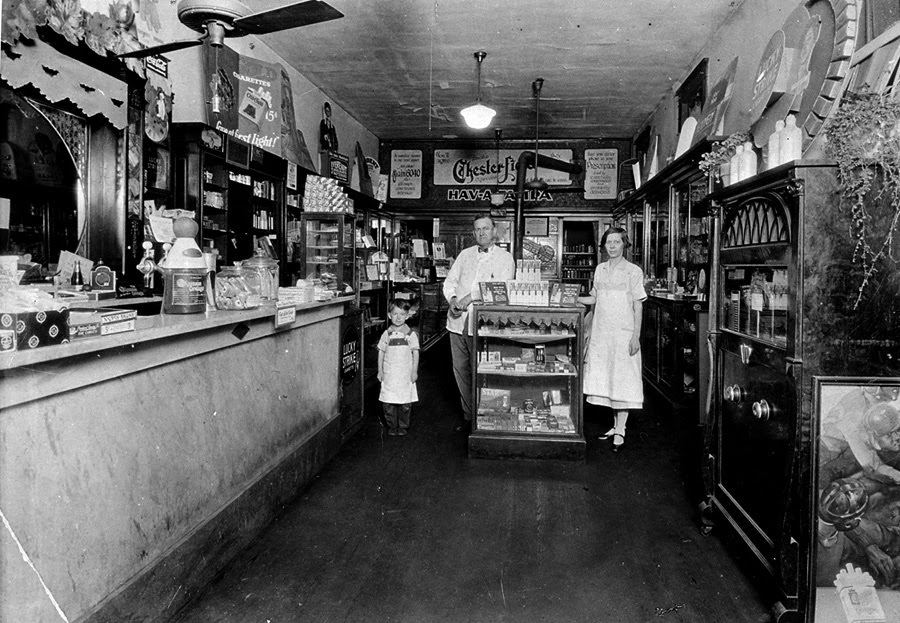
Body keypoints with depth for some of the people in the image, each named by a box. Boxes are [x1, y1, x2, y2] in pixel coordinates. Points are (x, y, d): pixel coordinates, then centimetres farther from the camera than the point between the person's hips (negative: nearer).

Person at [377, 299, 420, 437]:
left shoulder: (411, 334, -1)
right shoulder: (386, 334, 2)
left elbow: (415, 353, 2)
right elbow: (381, 353, 8)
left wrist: (414, 371, -2)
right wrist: (380, 371, 6)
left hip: (406, 374, -1)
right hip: (389, 374, 1)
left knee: (405, 403, 2)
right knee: (388, 402, 2)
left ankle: (403, 427, 17)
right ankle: (392, 427, 16)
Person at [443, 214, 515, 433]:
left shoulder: (505, 258, 3)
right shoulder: (465, 254, 16)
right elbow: (450, 280, 15)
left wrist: (470, 297, -18)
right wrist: (452, 299, -6)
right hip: (457, 320, 4)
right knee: (460, 369, 7)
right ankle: (468, 415, 19)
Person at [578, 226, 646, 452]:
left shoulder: (633, 271, -2)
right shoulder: (600, 269, 12)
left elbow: (638, 306, -4)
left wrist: (636, 336, -10)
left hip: (623, 332, -5)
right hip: (601, 332, 5)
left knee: (623, 381, -4)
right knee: (604, 379, 7)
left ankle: (620, 432, 2)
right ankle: (616, 424, 20)